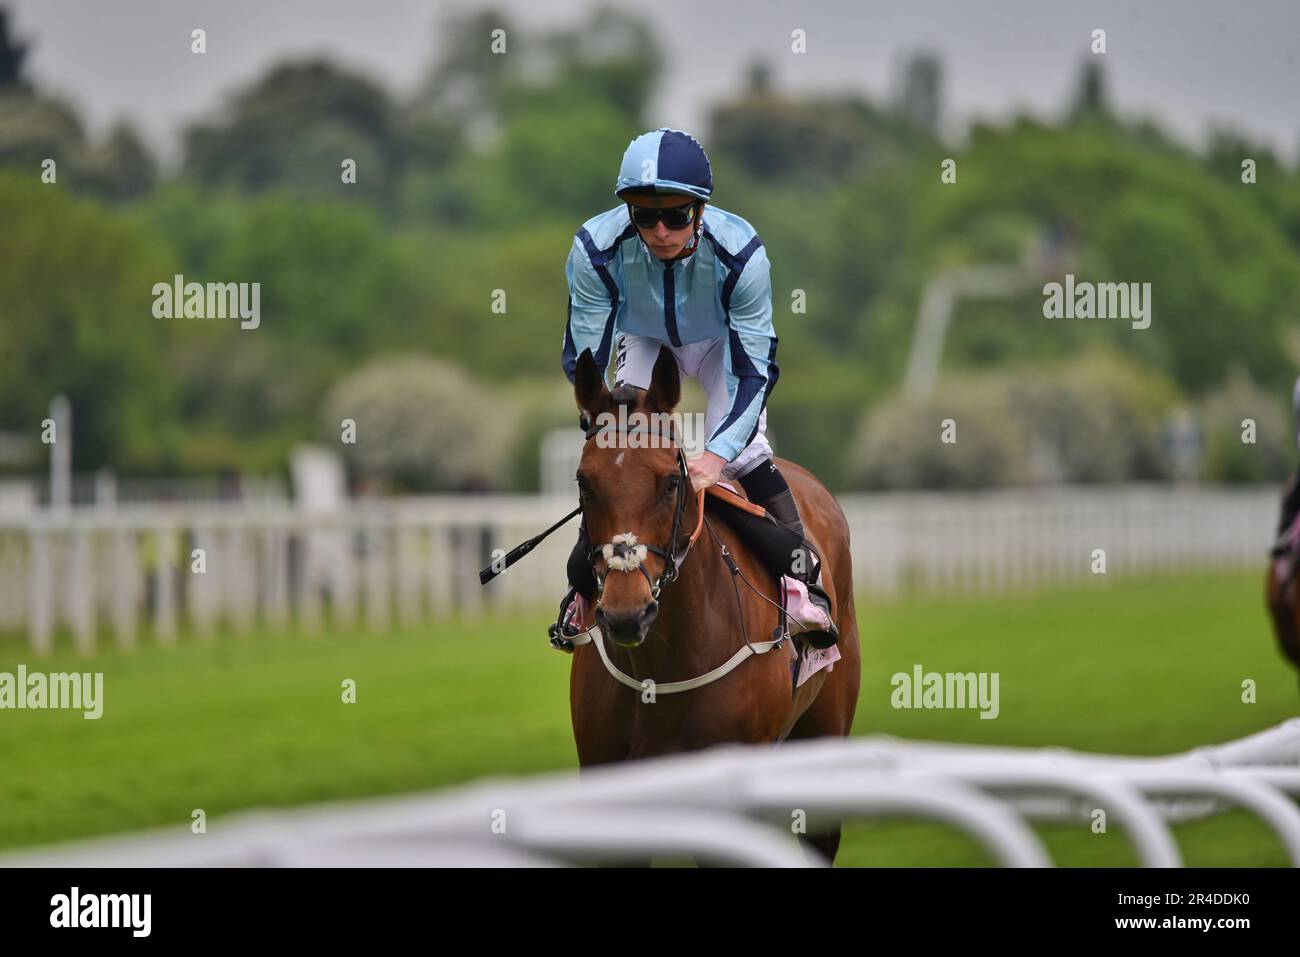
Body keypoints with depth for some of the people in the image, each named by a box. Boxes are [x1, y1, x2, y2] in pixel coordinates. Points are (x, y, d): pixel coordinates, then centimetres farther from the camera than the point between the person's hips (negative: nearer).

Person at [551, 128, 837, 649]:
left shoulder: (740, 250, -39)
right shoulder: (595, 249, -36)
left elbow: (755, 368, -34)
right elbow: (583, 362, -26)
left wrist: (716, 456, -46)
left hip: (724, 342, -1)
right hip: (644, 341, 2)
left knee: (741, 453, -19)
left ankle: (803, 576, -7)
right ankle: (582, 587, 5)